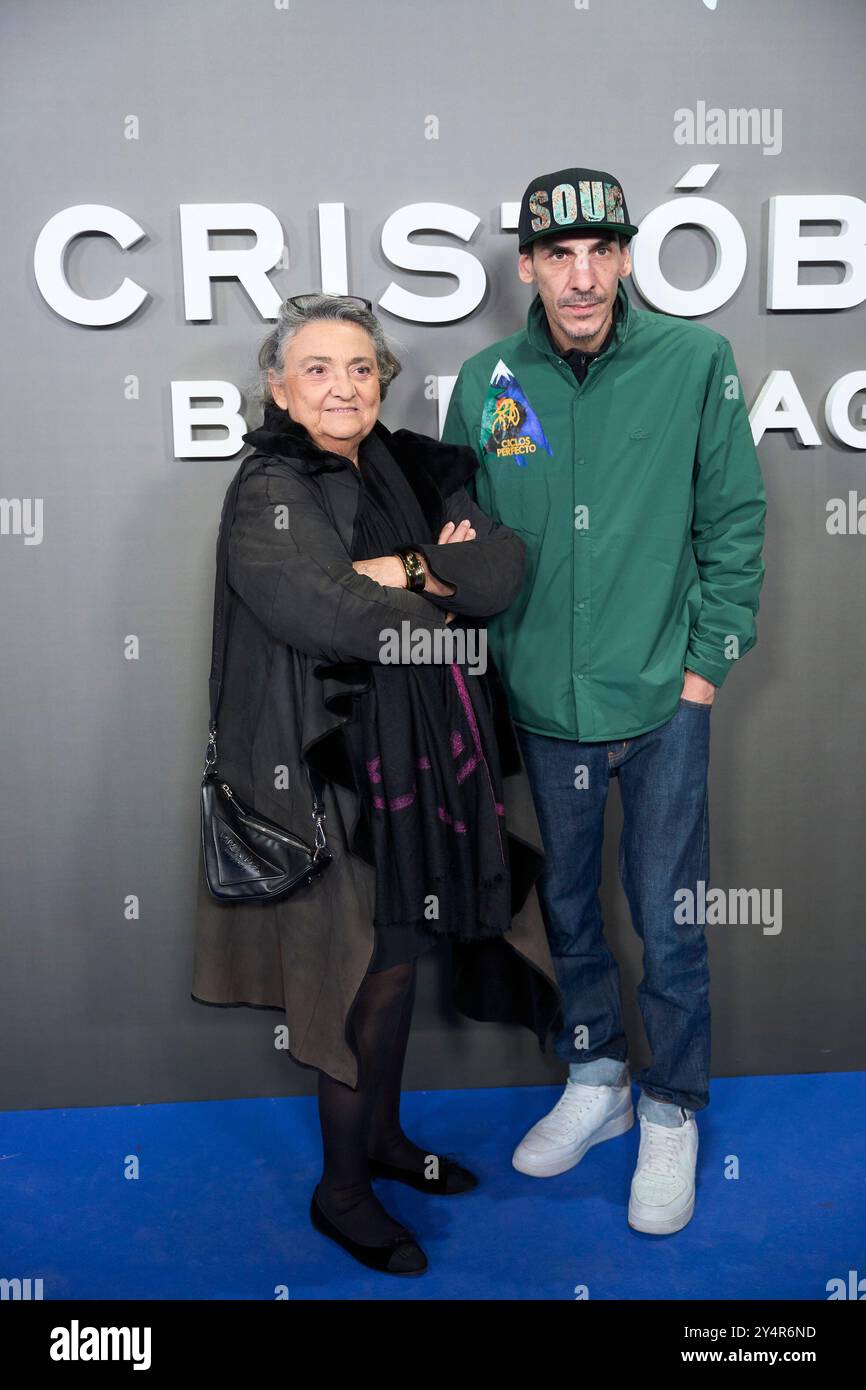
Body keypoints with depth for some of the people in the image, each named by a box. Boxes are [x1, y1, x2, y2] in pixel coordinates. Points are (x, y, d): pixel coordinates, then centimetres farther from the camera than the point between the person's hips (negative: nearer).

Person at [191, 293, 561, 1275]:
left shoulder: (405, 468, 9)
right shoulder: (271, 492, -10)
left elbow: (504, 568, -3)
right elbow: (324, 617, -25)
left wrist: (403, 569, -18)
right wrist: (444, 590, -11)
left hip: (424, 753, 7)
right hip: (342, 762, -6)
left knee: (400, 951, 17)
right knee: (372, 965, 3)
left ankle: (381, 1135, 39)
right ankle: (342, 1190, 24)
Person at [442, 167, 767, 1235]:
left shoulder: (695, 362, -6)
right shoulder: (486, 385, 0)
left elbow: (734, 523, -2)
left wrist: (706, 664, -5)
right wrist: (502, 660, 4)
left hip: (663, 701, -2)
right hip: (544, 703, 3)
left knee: (667, 922, 6)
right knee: (566, 905, 17)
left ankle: (672, 1114, 30)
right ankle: (595, 1081, 40)